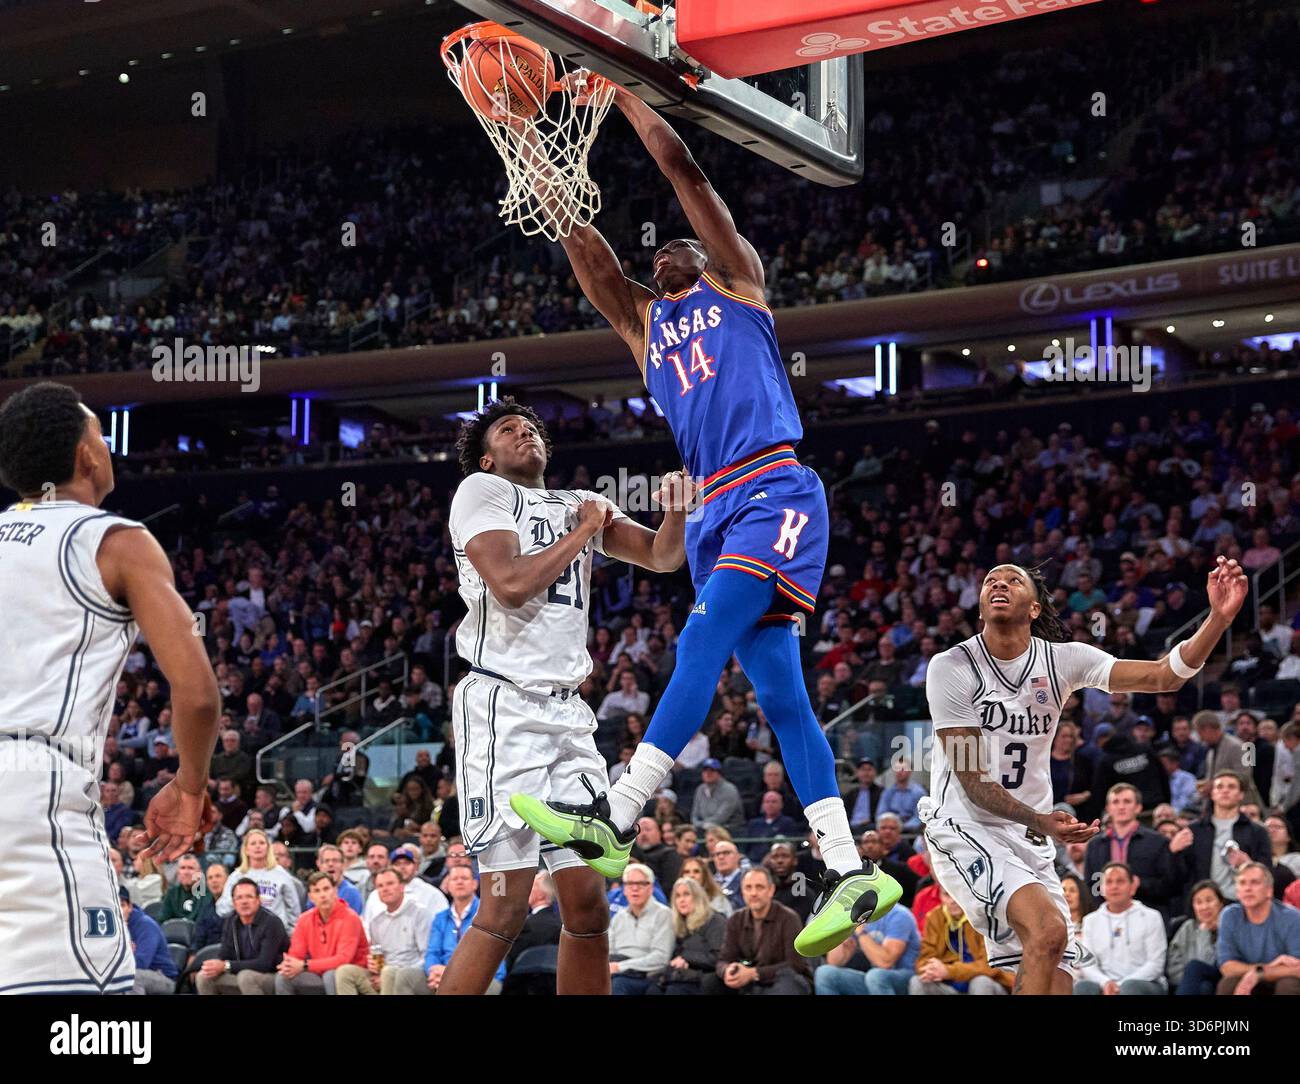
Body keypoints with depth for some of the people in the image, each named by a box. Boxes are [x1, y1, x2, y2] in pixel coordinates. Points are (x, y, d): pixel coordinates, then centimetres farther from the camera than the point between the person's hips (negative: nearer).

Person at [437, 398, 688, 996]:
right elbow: (510, 583, -14)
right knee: (507, 906, -14)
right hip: (504, 705, -7)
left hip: (567, 712, 7)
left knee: (587, 903, 6)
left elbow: (662, 557, 12)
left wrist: (677, 510, -8)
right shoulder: (481, 491, 1)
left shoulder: (583, 503, 21)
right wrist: (582, 533, -3)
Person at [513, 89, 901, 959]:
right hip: (718, 508, 7)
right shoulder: (643, 321, 27)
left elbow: (684, 172, 6)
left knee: (703, 642, -20)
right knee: (781, 696, 0)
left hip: (776, 493, -7)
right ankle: (852, 872, -2)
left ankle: (616, 819, -27)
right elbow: (580, 241, 21)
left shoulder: (735, 282, 13)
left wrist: (623, 93, 11)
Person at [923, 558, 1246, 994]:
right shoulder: (951, 667, -11)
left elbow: (1164, 676, -9)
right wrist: (1038, 821, -29)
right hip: (965, 828, -5)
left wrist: (1219, 618, -24)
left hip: (1031, 841, 5)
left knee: (1056, 982, 1)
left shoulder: (1062, 660, 0)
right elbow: (971, 780, -14)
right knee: (1048, 928, -29)